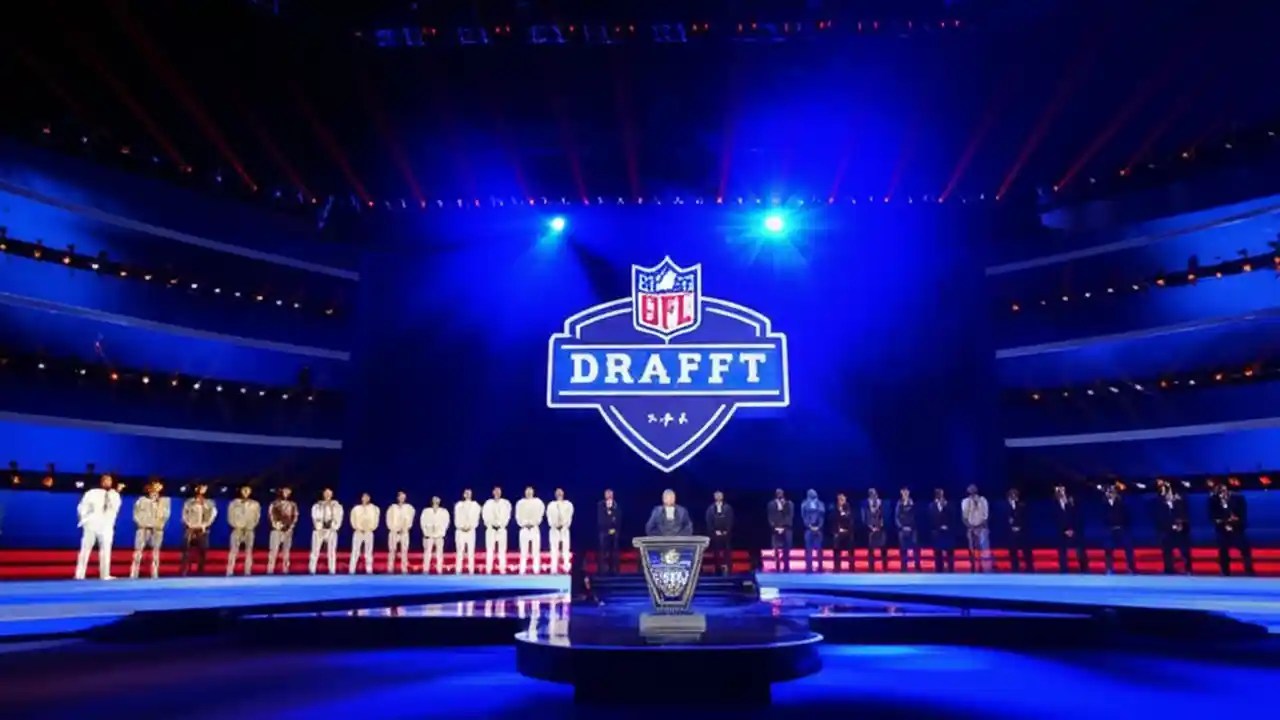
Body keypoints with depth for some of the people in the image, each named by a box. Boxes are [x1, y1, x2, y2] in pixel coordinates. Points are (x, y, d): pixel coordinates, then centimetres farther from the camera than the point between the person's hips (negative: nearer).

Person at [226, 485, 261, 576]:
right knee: (234, 551, -6)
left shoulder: (255, 504, 6)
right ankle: (229, 572, -6)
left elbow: (257, 518, 5)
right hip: (237, 530, -1)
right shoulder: (234, 503, 6)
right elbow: (230, 517, 4)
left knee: (249, 551, 0)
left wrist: (249, 527, -5)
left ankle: (248, 572, 2)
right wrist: (237, 526, -7)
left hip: (249, 530, 1)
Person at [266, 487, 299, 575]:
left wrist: (291, 526, -3)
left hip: (288, 530, 2)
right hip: (276, 530, -2)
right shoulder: (274, 503, 5)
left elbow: (295, 516, 9)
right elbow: (270, 515, 1)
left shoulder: (293, 504, 11)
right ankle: (270, 570, -7)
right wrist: (275, 524, -10)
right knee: (273, 550, -8)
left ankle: (285, 569, 5)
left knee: (286, 550, 3)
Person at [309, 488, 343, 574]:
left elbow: (338, 518, 5)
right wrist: (319, 528, -7)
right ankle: (312, 570, -1)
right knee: (315, 551, -4)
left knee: (332, 551, 0)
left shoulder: (337, 506, 9)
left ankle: (332, 570, 2)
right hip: (319, 530, -1)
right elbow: (315, 518, 2)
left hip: (331, 531, 1)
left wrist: (334, 527, -5)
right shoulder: (317, 506, 7)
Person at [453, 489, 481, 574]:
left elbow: (475, 519, 2)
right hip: (460, 531, 0)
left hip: (471, 531, 0)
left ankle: (471, 570, -6)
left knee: (471, 551, -4)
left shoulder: (475, 505, 9)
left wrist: (470, 527, -11)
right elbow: (457, 518, 5)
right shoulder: (458, 505, 11)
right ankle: (458, 570, -4)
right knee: (459, 551, -4)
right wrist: (461, 527, -9)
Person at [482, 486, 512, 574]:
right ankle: (488, 570, -1)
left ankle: (502, 569, -3)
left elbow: (507, 515, 1)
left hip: (501, 528, 0)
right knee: (490, 549, -2)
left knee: (502, 550, -3)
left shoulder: (506, 503, 5)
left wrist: (501, 525, -8)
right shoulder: (488, 503, 7)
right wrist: (490, 525, -6)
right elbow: (485, 515, 4)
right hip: (491, 528, 0)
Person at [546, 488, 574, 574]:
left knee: (565, 549, -5)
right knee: (554, 549, -2)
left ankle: (566, 569, -8)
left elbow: (569, 516, -2)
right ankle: (554, 569, -4)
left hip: (564, 529, 0)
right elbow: (549, 517, -1)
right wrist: (555, 525, -11)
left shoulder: (568, 504, 5)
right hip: (554, 529, 0)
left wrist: (563, 525, -10)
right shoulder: (551, 505, 7)